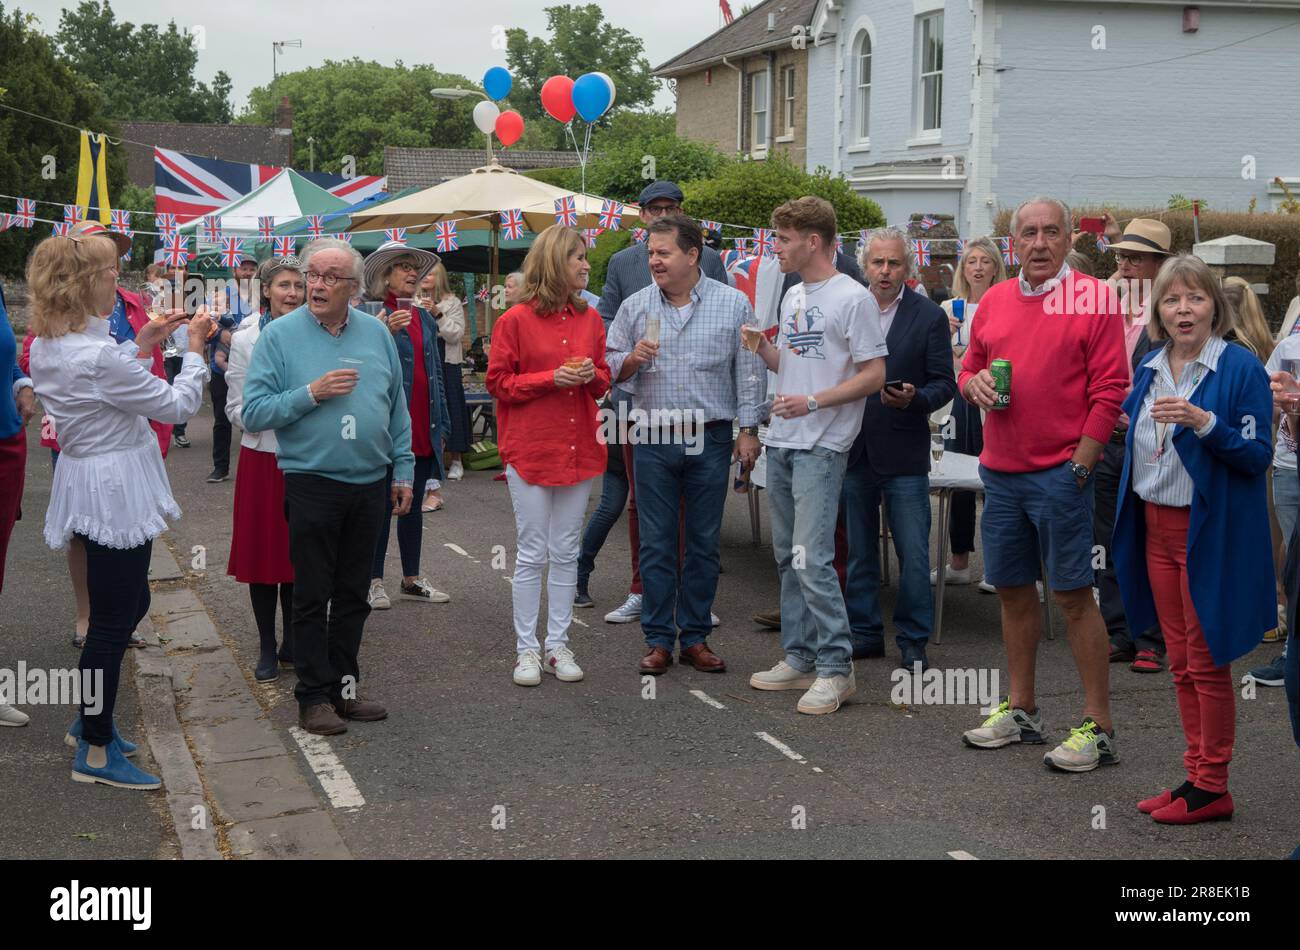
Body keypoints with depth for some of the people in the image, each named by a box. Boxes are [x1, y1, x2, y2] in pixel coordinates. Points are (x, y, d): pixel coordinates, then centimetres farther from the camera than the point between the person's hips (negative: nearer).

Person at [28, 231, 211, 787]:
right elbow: (178, 406, -16)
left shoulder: (47, 346, 4)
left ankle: (90, 720, 34)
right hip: (115, 492, -10)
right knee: (112, 621, 1)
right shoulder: (97, 355, -25)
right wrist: (194, 349, -2)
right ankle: (96, 753, 12)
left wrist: (142, 344, 13)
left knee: (131, 603, 23)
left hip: (89, 481, 10)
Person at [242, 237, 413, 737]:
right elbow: (254, 413, -9)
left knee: (354, 595, 12)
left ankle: (344, 686, 24)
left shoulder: (376, 333, 6)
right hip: (312, 484, -4)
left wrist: (404, 471, 9)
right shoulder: (280, 334, -5)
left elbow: (398, 409, 12)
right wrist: (311, 394, -20)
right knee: (312, 596, 3)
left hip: (371, 484, 4)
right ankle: (315, 695, 13)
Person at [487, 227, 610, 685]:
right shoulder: (516, 320, -6)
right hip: (530, 451, -4)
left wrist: (591, 376, -8)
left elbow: (603, 380, 16)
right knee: (532, 554, 1)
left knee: (566, 553, 9)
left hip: (579, 449, 5)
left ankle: (558, 645, 17)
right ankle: (527, 649, 10)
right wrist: (551, 378, -16)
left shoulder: (590, 318, 9)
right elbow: (499, 383, -5)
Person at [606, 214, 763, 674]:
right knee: (657, 544, 4)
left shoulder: (734, 304, 1)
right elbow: (610, 368, 10)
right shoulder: (635, 306, 5)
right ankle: (658, 640, 12)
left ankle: (696, 637, 17)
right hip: (654, 440, 1)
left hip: (710, 439, -1)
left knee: (704, 543, 6)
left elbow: (748, 372, 2)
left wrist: (748, 430, -2)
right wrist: (632, 358, -11)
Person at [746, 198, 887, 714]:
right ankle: (798, 657, 22)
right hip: (782, 441, 9)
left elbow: (873, 374, -13)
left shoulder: (852, 298, -10)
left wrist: (812, 402, -20)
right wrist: (761, 346, 2)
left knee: (812, 557, -13)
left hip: (821, 447, -9)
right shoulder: (793, 297, 16)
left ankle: (835, 667, -5)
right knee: (788, 555, 13)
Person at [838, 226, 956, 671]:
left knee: (913, 554, -1)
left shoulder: (929, 316, -2)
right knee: (859, 550, 13)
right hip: (854, 450, 3)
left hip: (903, 453, -3)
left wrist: (913, 399, -21)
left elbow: (945, 383, -2)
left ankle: (913, 641, 10)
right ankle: (864, 632, 24)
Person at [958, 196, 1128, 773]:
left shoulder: (1094, 297, -6)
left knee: (1073, 595, -4)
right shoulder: (994, 301, 11)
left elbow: (1109, 389, -9)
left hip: (1060, 473, -6)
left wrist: (1080, 463, -13)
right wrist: (975, 384, -2)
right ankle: (1020, 711, 26)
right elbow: (970, 367, 22)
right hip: (1000, 472, 6)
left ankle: (1098, 729, 4)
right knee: (1013, 590, 13)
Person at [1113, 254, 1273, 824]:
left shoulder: (1241, 369, -11)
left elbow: (1258, 456, -16)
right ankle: (1195, 774, 24)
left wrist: (1204, 423, -28)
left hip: (1210, 531, -6)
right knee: (1180, 663, 13)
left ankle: (1212, 788, 13)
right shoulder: (1148, 369, 8)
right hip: (1157, 527, 6)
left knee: (1206, 663, 2)